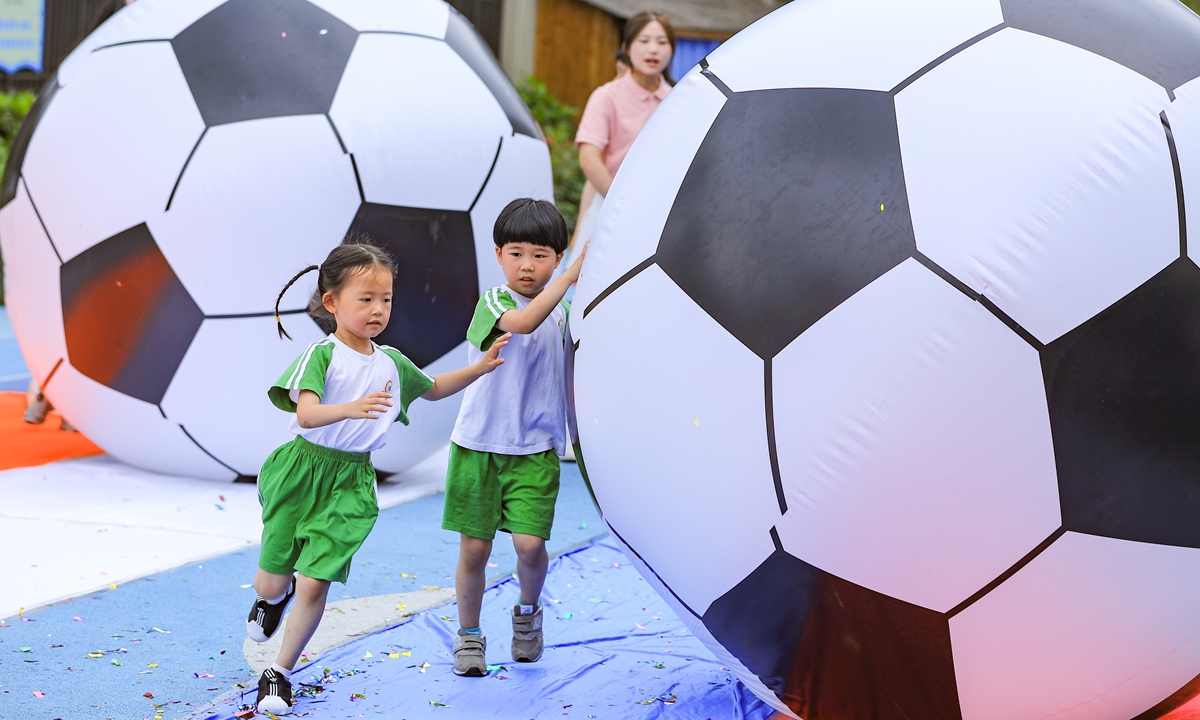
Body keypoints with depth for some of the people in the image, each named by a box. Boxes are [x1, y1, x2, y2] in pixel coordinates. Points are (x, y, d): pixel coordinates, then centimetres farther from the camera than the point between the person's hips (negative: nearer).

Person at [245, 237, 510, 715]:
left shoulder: (392, 363, 6)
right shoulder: (321, 354, -12)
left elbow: (433, 389, 26)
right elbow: (306, 413, -27)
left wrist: (480, 367, 15)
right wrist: (351, 408, -44)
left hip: (350, 482, 3)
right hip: (303, 468, -3)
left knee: (315, 584, -4)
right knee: (273, 582, 5)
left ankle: (280, 673, 15)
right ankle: (274, 597, 45)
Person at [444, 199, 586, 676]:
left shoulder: (563, 312, 6)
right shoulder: (493, 303, -9)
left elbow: (569, 374, 19)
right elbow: (523, 323, -33)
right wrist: (571, 276, -38)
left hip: (536, 448, 2)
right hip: (479, 444, -2)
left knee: (530, 543, -12)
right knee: (474, 547, 4)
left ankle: (528, 610, 19)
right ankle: (468, 634, 25)